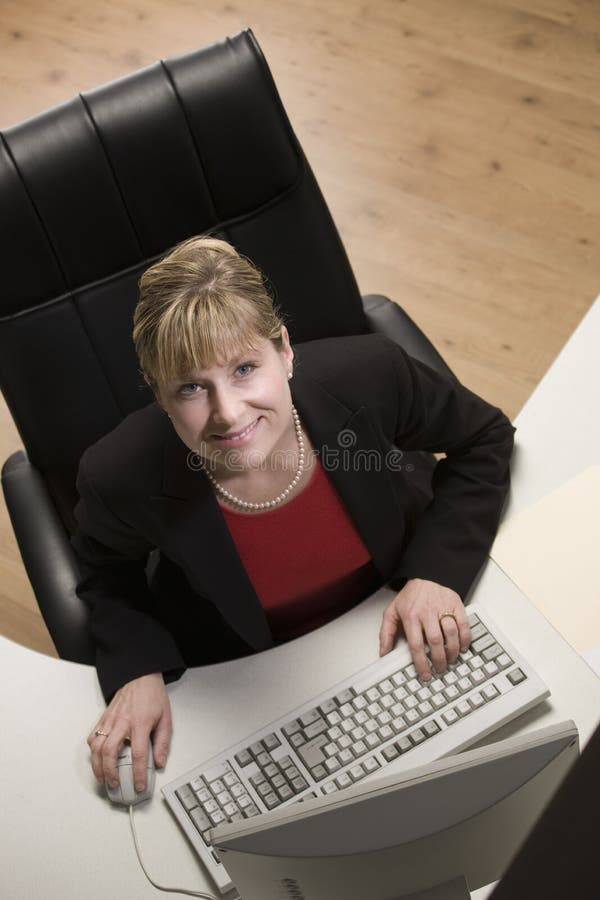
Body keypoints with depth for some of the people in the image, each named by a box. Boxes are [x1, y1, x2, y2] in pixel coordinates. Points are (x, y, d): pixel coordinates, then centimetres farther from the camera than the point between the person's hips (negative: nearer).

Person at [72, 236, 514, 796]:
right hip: (247, 678, 0)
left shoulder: (369, 375, -32)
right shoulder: (122, 477, -33)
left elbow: (485, 438, -10)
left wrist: (437, 570, -21)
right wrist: (137, 671, -23)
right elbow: (108, 572, -7)